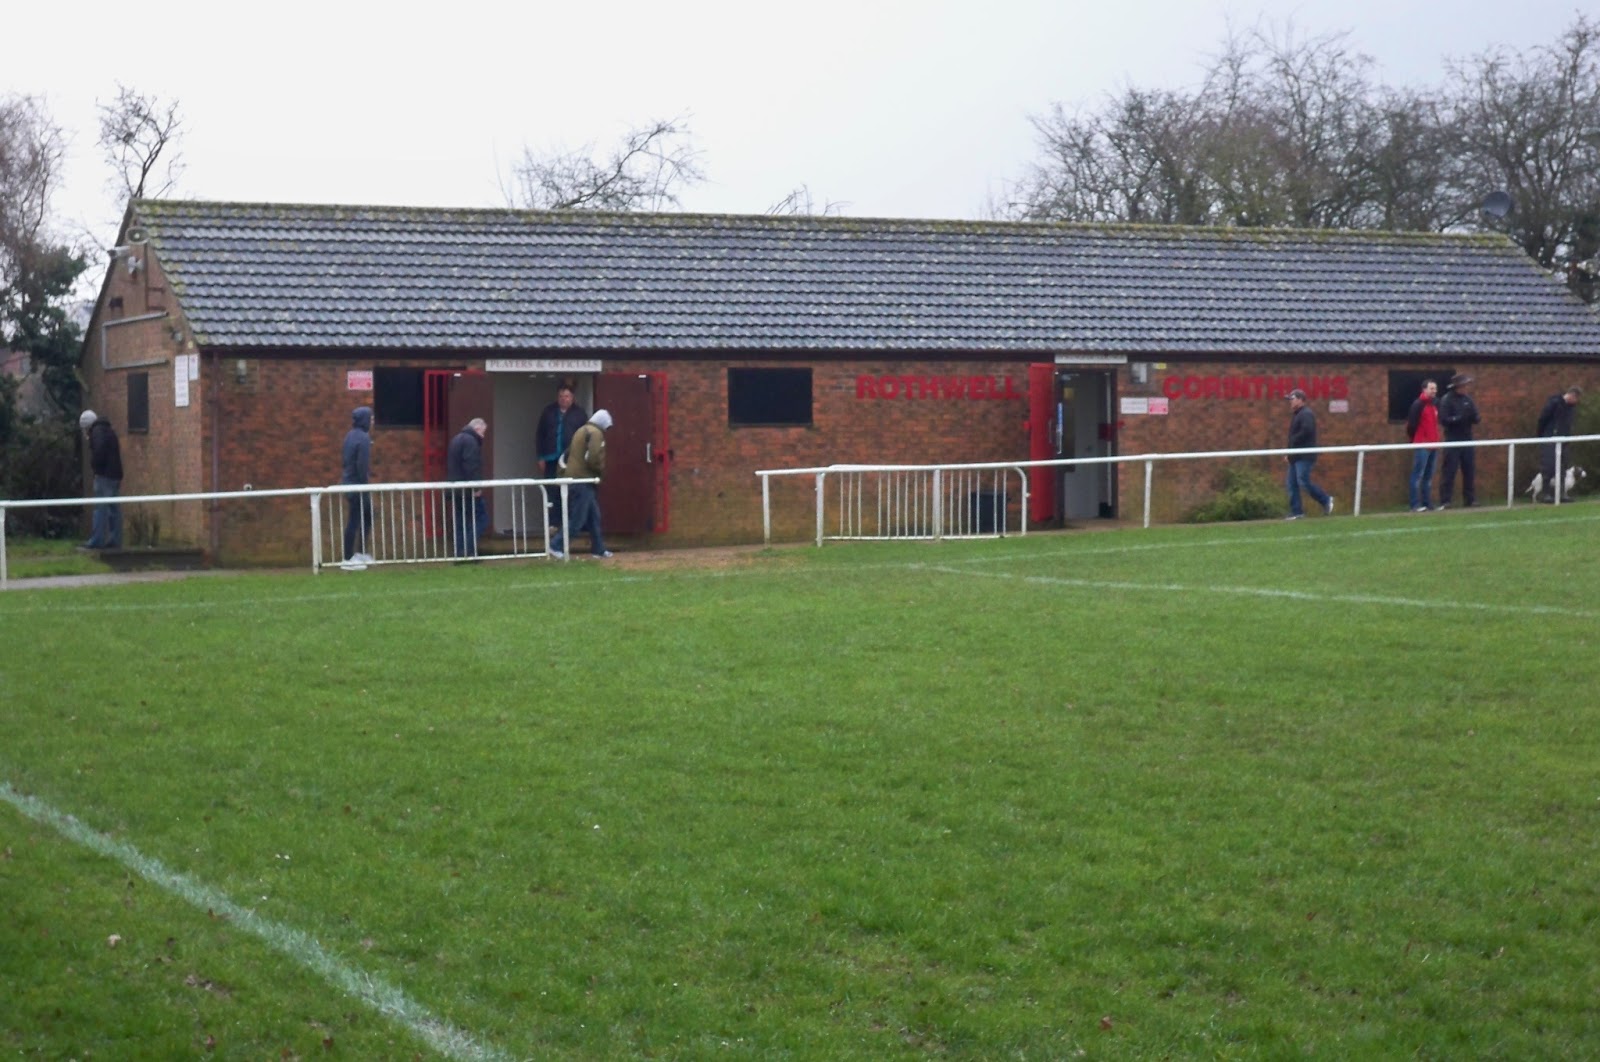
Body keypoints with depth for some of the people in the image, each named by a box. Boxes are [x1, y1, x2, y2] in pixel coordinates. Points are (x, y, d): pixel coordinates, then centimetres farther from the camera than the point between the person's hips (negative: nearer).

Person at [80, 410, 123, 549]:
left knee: (101, 508, -9)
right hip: (115, 474, 10)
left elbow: (99, 451, -22)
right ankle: (115, 540, 8)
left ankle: (97, 541, -11)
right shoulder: (108, 430, 21)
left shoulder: (98, 431, -8)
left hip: (104, 475, -10)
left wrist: (94, 467, -8)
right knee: (114, 508, 8)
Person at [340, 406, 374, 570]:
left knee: (367, 515, 19)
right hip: (357, 484, -9)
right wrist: (365, 485, -16)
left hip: (350, 482, 9)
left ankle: (361, 553, 23)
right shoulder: (363, 438, -17)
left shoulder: (351, 435, 10)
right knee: (354, 521, -4)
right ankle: (348, 560, -1)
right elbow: (362, 464, -21)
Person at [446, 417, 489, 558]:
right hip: (468, 490, -10)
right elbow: (471, 466, -22)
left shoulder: (456, 439, 21)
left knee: (459, 523, 9)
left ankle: (460, 553, 5)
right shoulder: (470, 441, -11)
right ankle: (469, 550, -14)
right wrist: (475, 487, -21)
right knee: (481, 518, -6)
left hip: (455, 490, 10)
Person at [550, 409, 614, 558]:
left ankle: (599, 549, 19)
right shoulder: (596, 433, -10)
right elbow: (594, 458, -21)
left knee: (594, 516, 15)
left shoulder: (581, 431, 19)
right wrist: (601, 471, -4)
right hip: (583, 480, -10)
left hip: (573, 477, 10)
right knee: (577, 519, -7)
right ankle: (557, 546, -9)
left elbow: (567, 454, 20)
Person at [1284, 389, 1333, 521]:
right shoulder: (1296, 415, 20)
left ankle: (1326, 500, 3)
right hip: (1296, 456, 10)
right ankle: (1296, 512, 7)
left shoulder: (1306, 414, -12)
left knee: (1303, 482, -13)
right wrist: (1289, 452, 13)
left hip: (1304, 456, -10)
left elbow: (1305, 432, -25)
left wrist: (1290, 448, -18)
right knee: (1292, 484, 6)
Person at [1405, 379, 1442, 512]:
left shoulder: (1435, 405, 15)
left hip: (1433, 445, 8)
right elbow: (1411, 423, -12)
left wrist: (1436, 441, 16)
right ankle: (1415, 505, -7)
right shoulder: (1418, 404, -10)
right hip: (1422, 446, -8)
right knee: (1418, 475, -7)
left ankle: (1427, 503, 14)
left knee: (1429, 476, 10)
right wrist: (1414, 440, -2)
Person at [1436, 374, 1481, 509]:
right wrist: (1460, 418, -24)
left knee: (1470, 471, 6)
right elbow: (1444, 420, -15)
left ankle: (1470, 499, 12)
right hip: (1453, 441, -6)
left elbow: (1476, 418, 9)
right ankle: (1444, 501, -5)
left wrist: (1473, 417, -14)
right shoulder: (1446, 400, -7)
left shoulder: (1468, 399, 9)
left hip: (1467, 440, 6)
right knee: (1449, 471, -6)